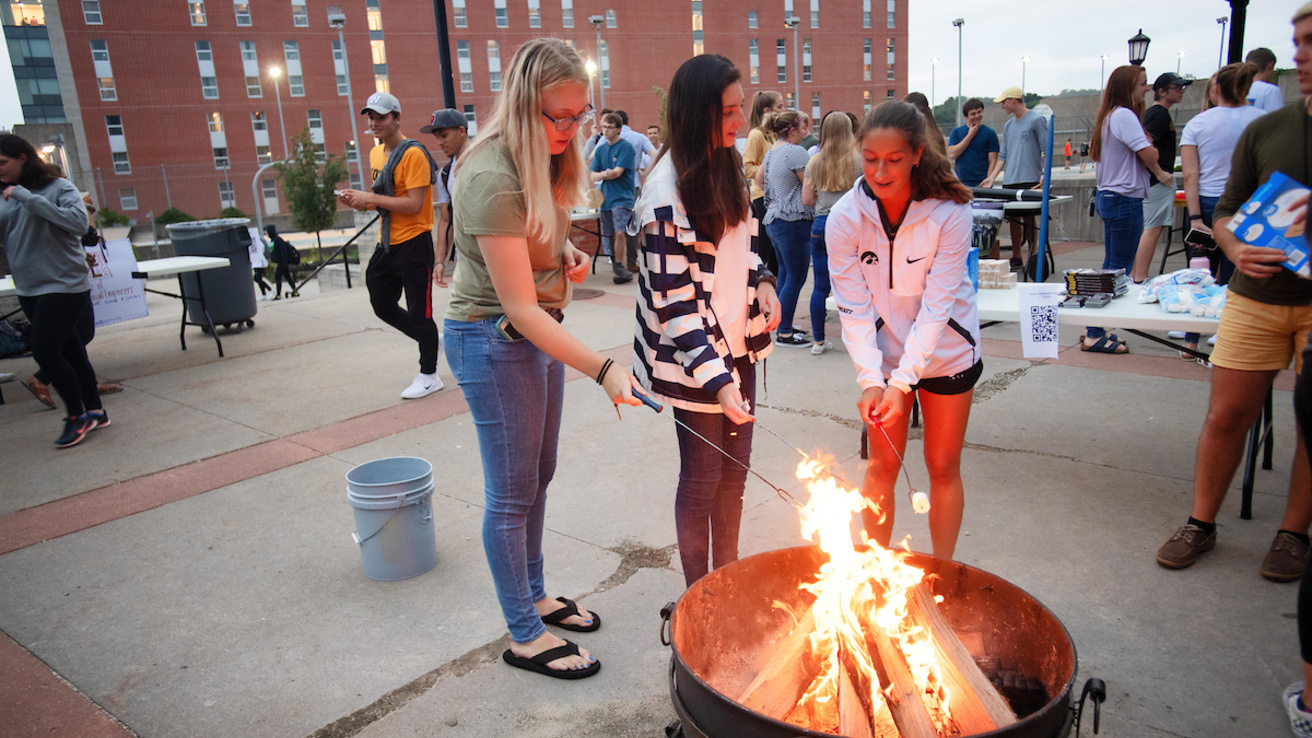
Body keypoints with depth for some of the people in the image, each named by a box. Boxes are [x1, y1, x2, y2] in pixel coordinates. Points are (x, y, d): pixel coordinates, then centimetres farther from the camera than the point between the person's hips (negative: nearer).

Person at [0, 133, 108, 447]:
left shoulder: (58, 187, -8)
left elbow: (78, 222, -24)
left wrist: (28, 198, -24)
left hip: (64, 285, -6)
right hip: (28, 289, 6)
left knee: (45, 351, -10)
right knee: (70, 352, 12)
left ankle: (76, 416, 7)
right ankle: (94, 412, 23)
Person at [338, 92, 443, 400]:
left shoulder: (413, 153, -14)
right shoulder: (375, 153, 12)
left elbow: (414, 205, -21)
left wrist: (370, 198, -20)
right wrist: (360, 200, 1)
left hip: (413, 244, -9)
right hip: (387, 244, 9)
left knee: (418, 312, -1)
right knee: (383, 306, 15)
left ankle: (429, 375, 13)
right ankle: (429, 339, 35)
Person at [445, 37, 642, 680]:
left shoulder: (541, 160, 5)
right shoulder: (492, 178, -25)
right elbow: (518, 307, -27)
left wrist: (567, 254, 1)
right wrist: (603, 369, -32)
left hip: (539, 333, 9)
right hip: (493, 340, -9)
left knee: (537, 477, 19)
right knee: (512, 493, 2)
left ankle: (535, 596, 37)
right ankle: (523, 636, 19)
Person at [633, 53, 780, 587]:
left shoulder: (727, 166, 5)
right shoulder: (667, 193, -21)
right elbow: (673, 301, -22)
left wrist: (763, 284, 1)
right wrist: (717, 378, -26)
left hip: (738, 344, 8)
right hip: (694, 360, -7)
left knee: (734, 470, 16)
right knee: (702, 478, 6)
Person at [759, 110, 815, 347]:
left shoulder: (772, 151, 13)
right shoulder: (795, 152, -16)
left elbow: (759, 177, 28)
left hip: (774, 218, 10)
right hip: (793, 220, -10)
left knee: (785, 273, 17)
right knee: (796, 277, -4)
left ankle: (784, 326, 24)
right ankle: (784, 333, 0)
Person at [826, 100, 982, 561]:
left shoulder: (950, 212, -21)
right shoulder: (845, 217, -16)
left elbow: (937, 305, -21)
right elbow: (854, 307, -14)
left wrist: (902, 381, -28)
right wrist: (870, 379, -24)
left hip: (946, 352, -1)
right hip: (883, 354, 1)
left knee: (943, 467, 10)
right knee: (882, 465, 10)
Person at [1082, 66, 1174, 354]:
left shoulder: (1108, 116, 15)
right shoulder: (1124, 115, -14)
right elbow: (1148, 153, -20)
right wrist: (1160, 173, 1)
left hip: (1108, 197, 10)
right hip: (1125, 199, -10)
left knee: (1111, 266, 13)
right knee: (1118, 269, -6)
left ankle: (1096, 330, 16)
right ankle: (1094, 335, -4)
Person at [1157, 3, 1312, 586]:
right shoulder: (1265, 131, 6)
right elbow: (1225, 214, 9)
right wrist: (1237, 250, -13)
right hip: (1257, 297, 1)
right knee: (1227, 414, 3)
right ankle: (1201, 523, 18)